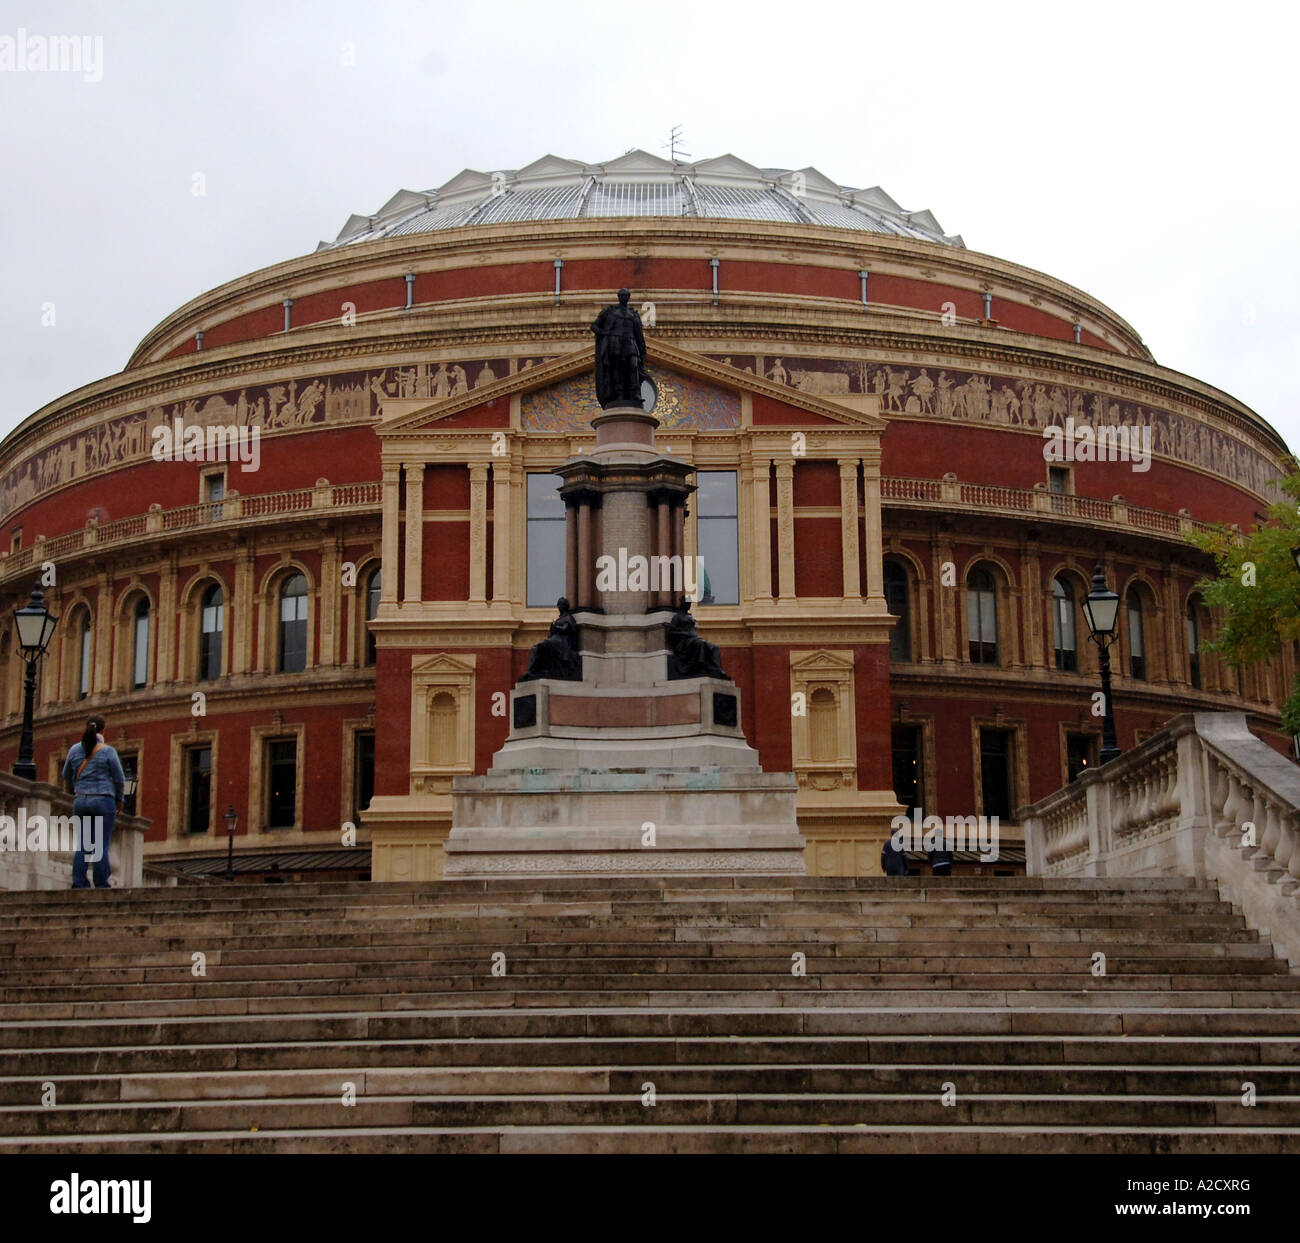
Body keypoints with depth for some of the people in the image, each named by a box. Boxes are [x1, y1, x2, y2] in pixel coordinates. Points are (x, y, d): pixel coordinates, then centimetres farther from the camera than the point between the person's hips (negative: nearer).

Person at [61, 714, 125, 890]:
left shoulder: (75, 750, 6)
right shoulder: (108, 751, -6)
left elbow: (67, 776, 19)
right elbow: (119, 779, -1)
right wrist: (119, 800, 14)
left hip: (81, 801, 4)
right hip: (104, 801, -4)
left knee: (82, 847, 6)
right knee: (101, 847, -4)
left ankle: (79, 883, 0)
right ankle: (101, 885, -6)